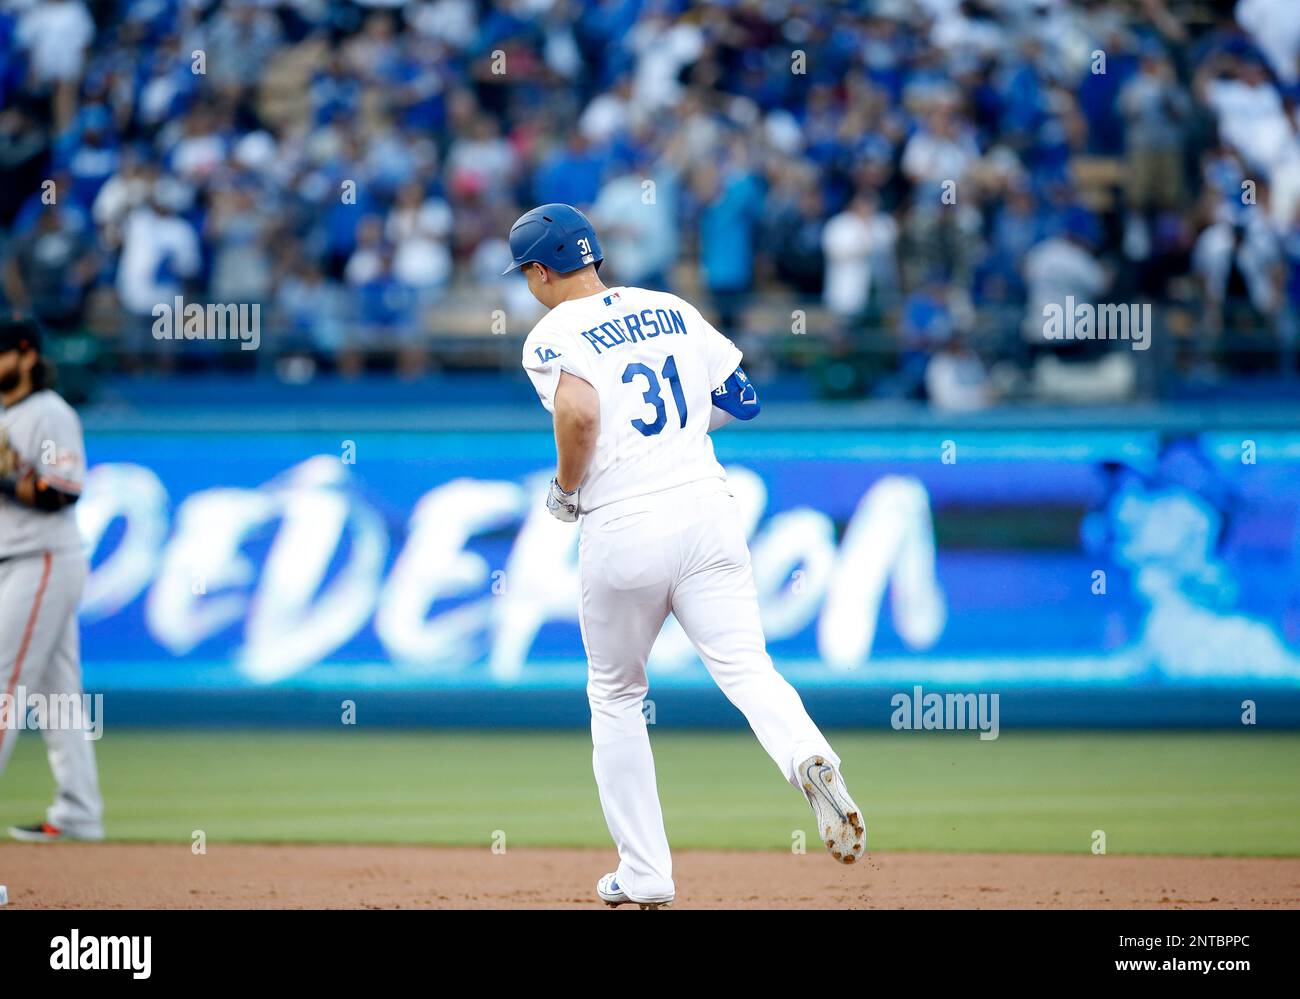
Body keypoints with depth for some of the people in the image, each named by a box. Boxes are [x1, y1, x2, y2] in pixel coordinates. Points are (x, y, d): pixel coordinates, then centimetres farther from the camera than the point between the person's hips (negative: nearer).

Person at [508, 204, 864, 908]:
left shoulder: (552, 336, -3)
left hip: (622, 529, -3)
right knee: (747, 668, -6)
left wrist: (564, 488, -5)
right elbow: (745, 400, 19)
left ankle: (645, 876, 16)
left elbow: (579, 411, -23)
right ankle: (808, 760, -39)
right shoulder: (675, 311, 15)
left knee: (615, 696, 14)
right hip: (706, 508, 4)